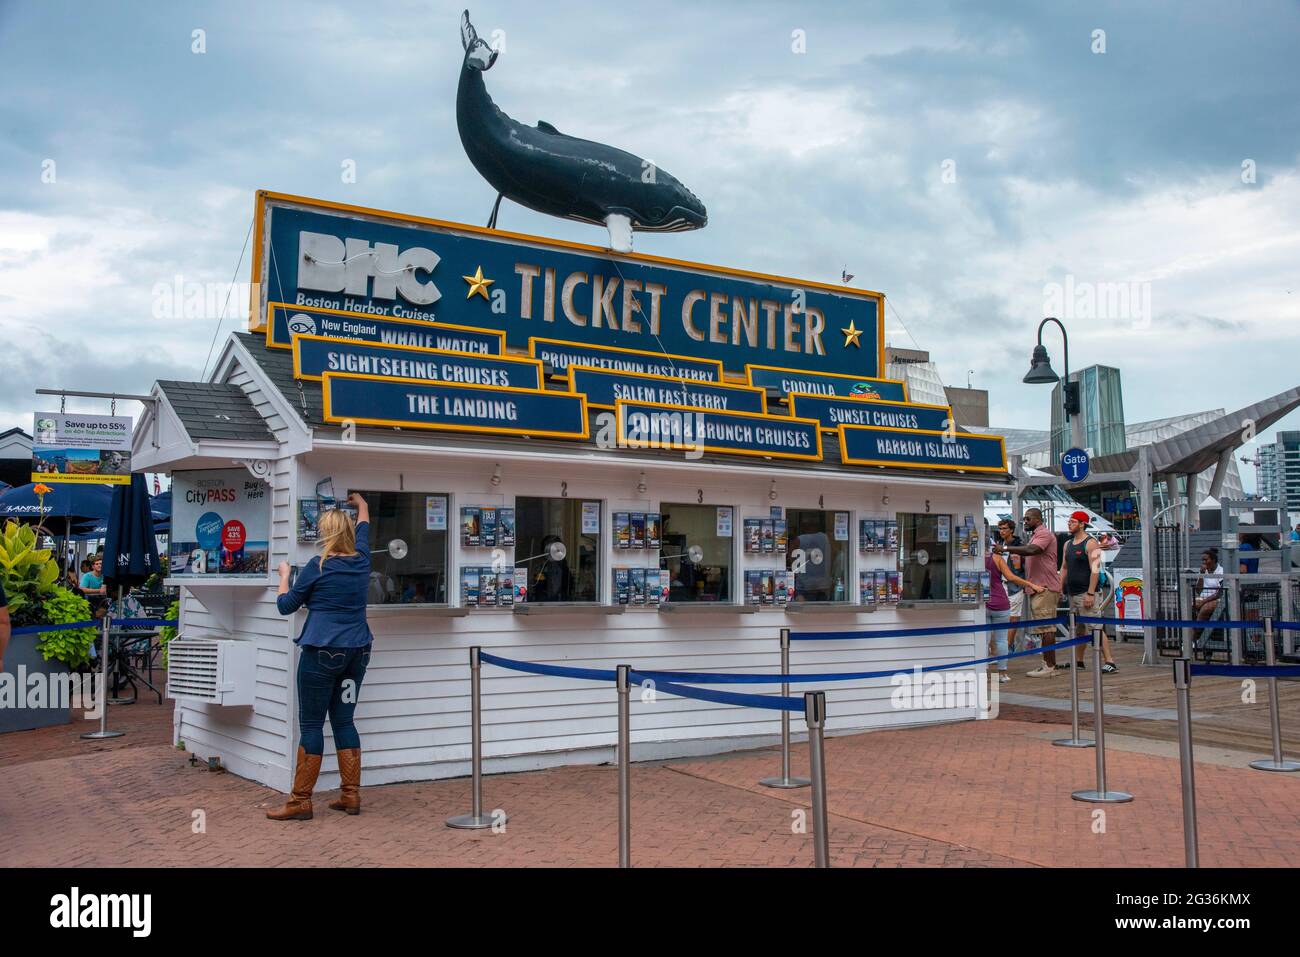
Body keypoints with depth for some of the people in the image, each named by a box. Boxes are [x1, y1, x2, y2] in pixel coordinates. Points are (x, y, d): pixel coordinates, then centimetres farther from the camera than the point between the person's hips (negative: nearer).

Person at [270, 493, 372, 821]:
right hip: (357, 652, 6)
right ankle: (351, 796, 13)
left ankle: (300, 801, 3)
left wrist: (284, 575, 19)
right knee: (344, 720, 12)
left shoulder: (317, 567, -8)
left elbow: (285, 605, 3)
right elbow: (363, 526, 28)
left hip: (323, 652, -6)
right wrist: (360, 503, 46)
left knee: (311, 724, -1)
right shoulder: (361, 561, 6)